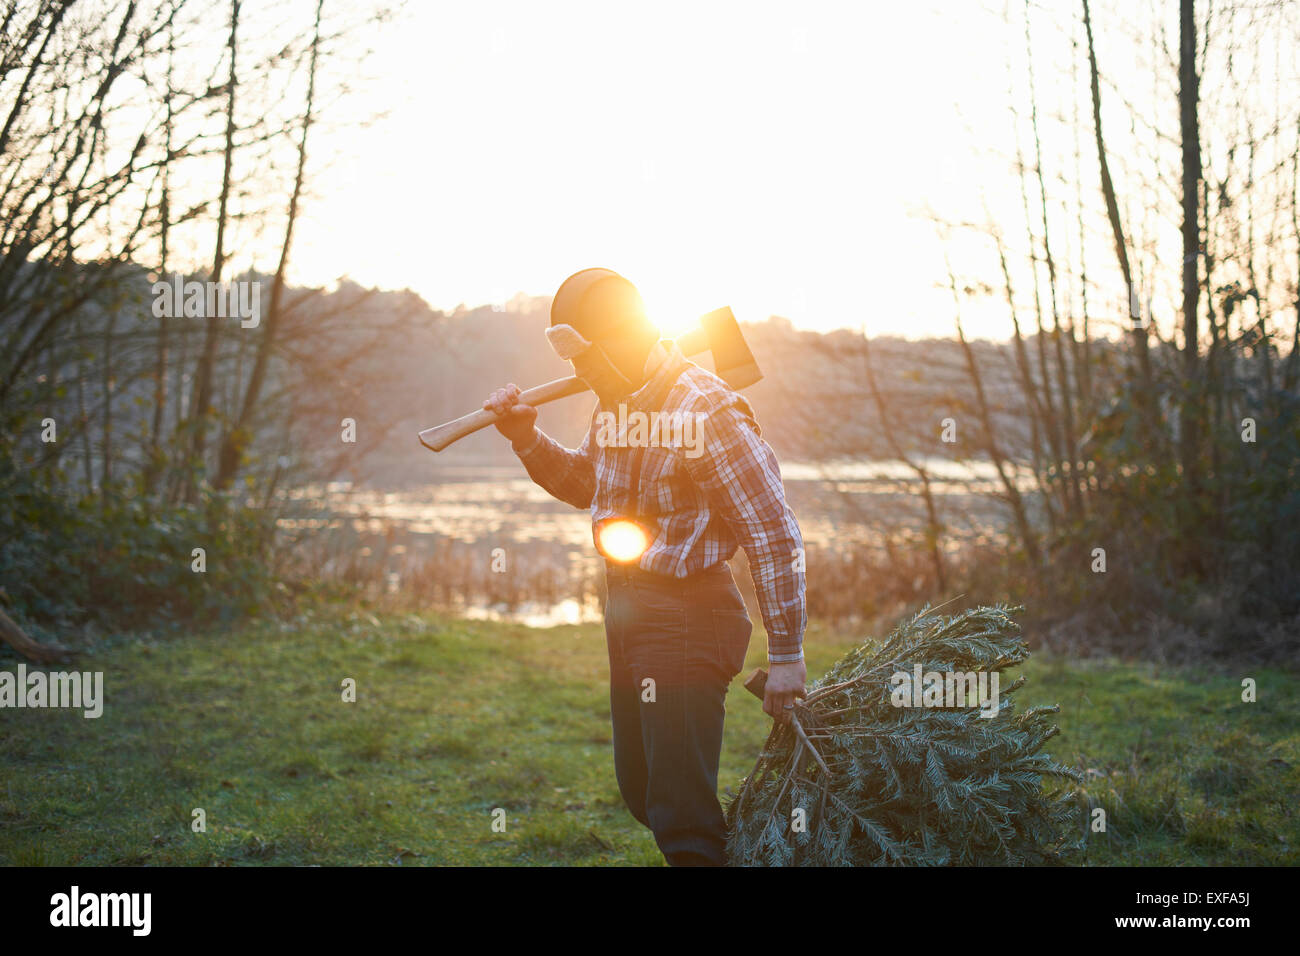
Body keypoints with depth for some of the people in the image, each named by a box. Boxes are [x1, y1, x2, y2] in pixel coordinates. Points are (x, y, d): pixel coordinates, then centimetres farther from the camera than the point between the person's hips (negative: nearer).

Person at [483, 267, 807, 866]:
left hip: (686, 616, -9)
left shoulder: (707, 411, -21)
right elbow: (585, 483, 26)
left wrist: (786, 654, -21)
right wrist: (526, 436, 8)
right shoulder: (615, 402, 7)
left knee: (681, 816, -8)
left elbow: (775, 535, -20)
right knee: (641, 790, 19)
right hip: (627, 612, 9)